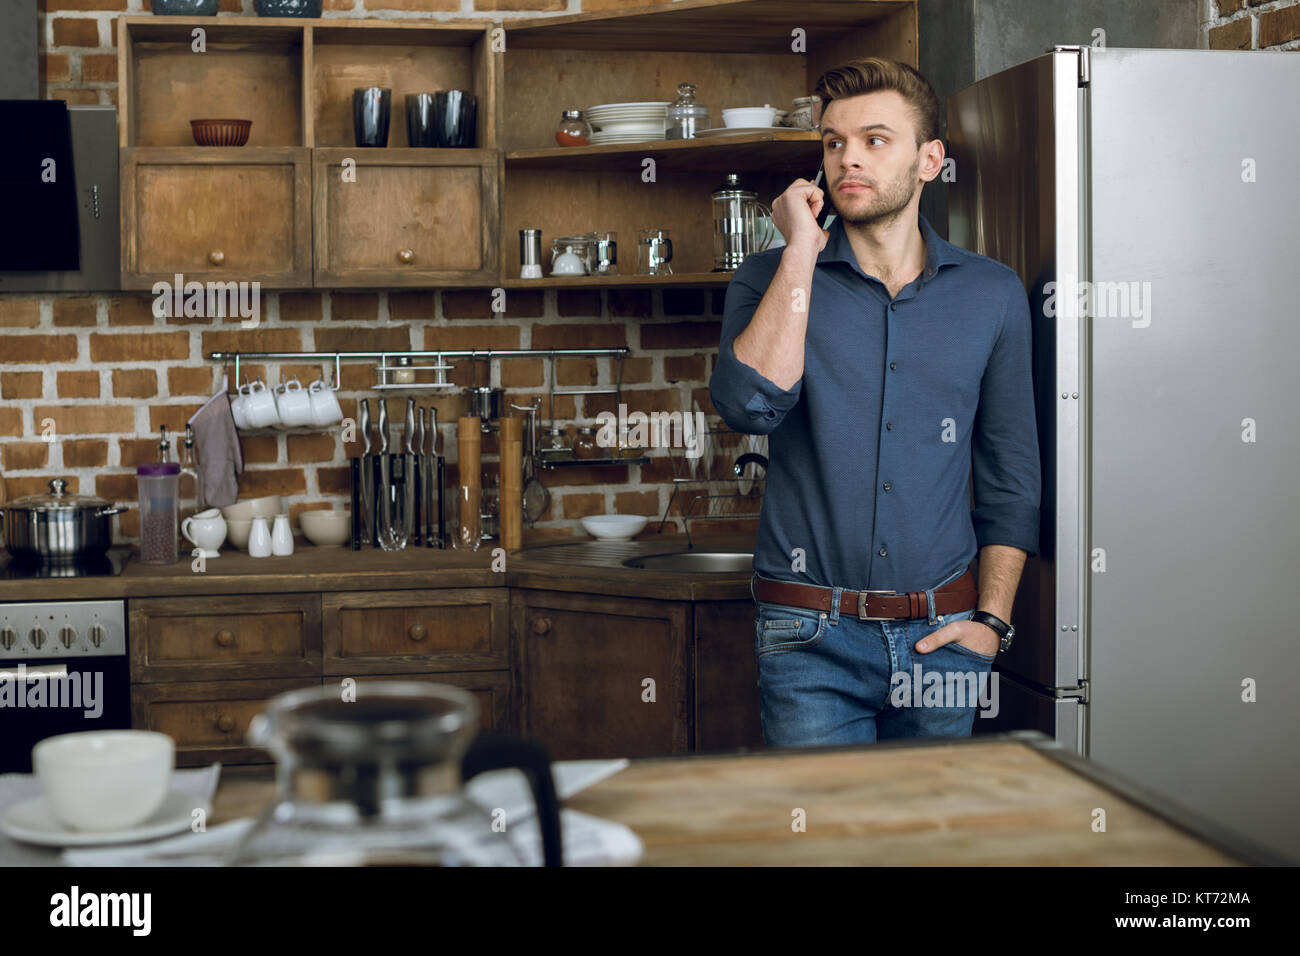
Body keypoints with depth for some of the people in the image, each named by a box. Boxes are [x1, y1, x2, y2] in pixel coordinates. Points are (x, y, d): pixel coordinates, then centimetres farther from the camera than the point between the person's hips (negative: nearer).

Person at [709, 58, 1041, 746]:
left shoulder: (992, 294, 6)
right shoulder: (772, 279, 2)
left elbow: (1009, 474, 10)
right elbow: (750, 405, -18)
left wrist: (991, 618, 0)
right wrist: (801, 251, -14)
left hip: (941, 635, 2)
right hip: (813, 637, -2)